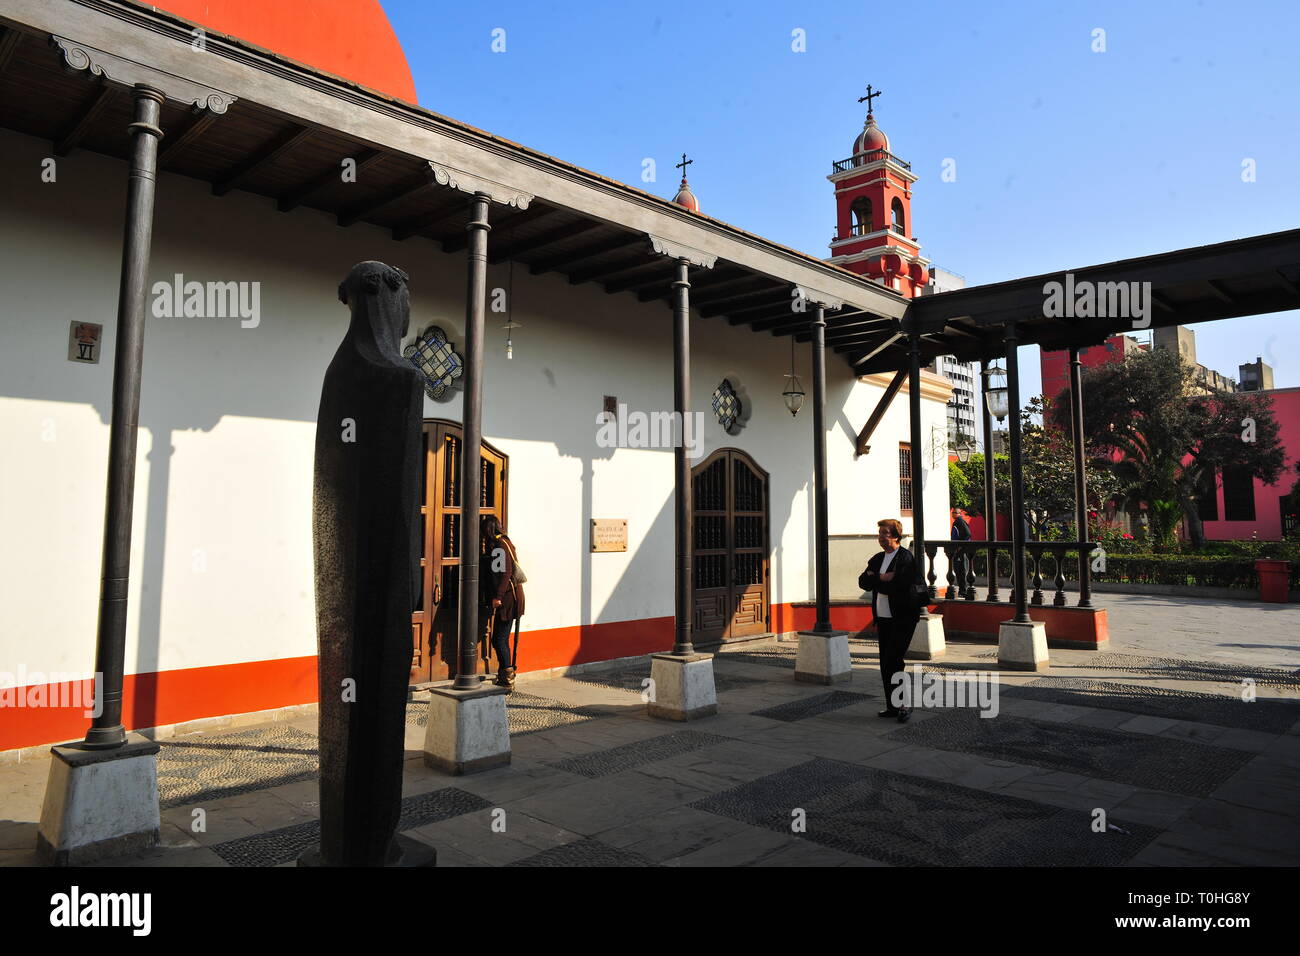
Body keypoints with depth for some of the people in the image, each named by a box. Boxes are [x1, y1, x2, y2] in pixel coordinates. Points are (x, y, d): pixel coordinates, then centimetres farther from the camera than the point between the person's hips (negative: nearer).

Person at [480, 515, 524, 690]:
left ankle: (508, 680, -2)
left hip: (506, 599, -10)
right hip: (506, 599, 10)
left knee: (499, 640, -6)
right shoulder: (505, 543, 18)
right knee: (501, 639, 14)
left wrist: (498, 596, -22)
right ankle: (504, 678, 21)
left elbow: (506, 573, -20)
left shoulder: (500, 545, -12)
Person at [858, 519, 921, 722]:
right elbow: (863, 581, 4)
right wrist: (881, 578, -13)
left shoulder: (906, 558, -11)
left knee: (892, 662, -12)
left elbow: (897, 586, -22)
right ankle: (892, 706, 17)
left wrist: (874, 580, -10)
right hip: (883, 619, 7)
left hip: (902, 619, -7)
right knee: (886, 665, 9)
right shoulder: (877, 559, 14)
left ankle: (902, 706, 0)